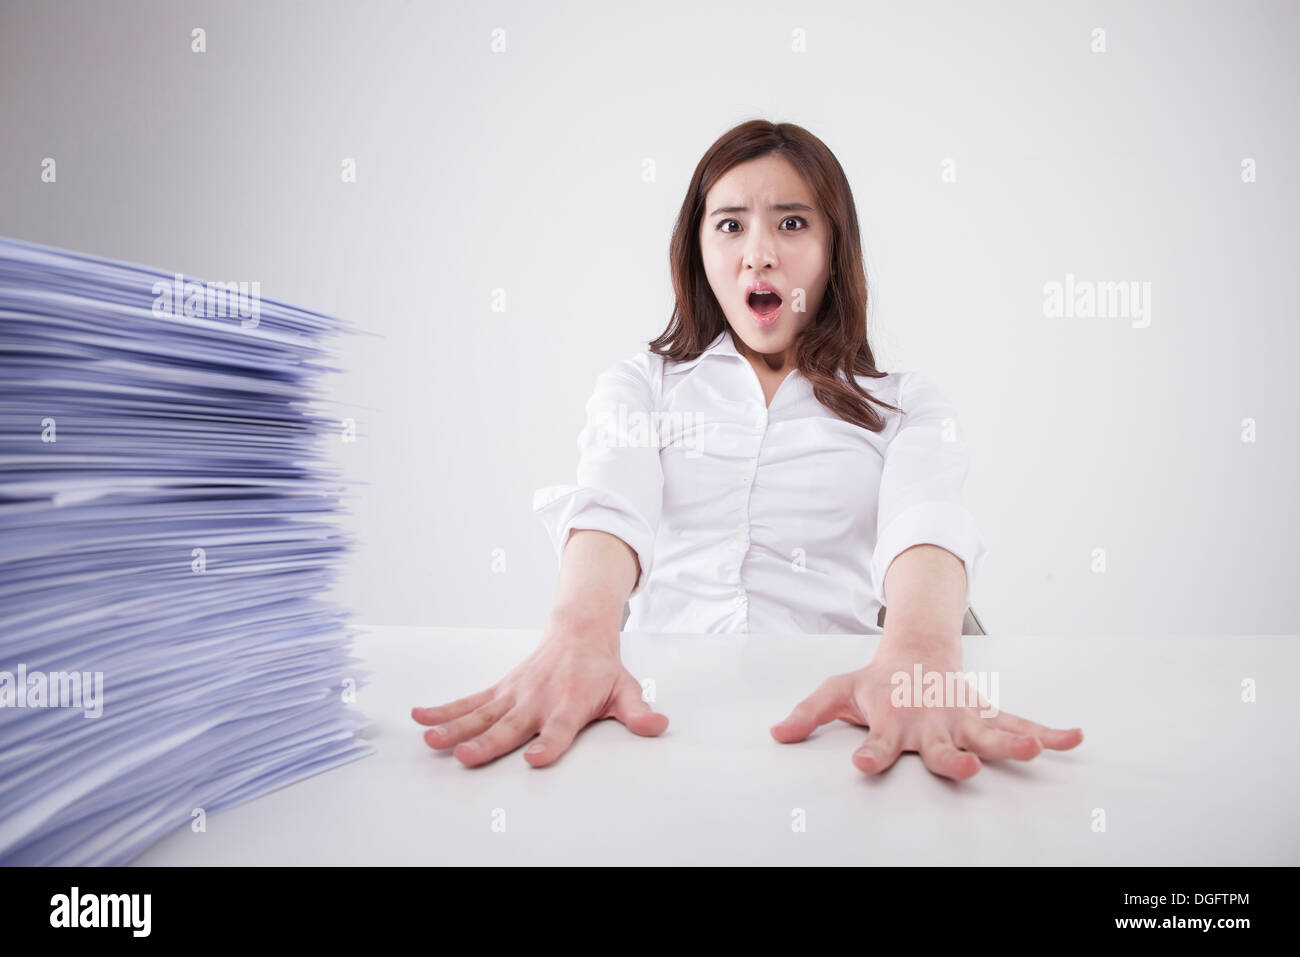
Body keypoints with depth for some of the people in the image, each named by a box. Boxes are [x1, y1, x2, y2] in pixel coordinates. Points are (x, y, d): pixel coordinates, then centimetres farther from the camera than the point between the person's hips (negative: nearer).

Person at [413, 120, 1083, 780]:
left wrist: (918, 651, -31)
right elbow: (612, 506, -5)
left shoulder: (906, 404, 15)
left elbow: (926, 526, -7)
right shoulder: (639, 386, 16)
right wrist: (580, 634, -29)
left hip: (832, 710, 1)